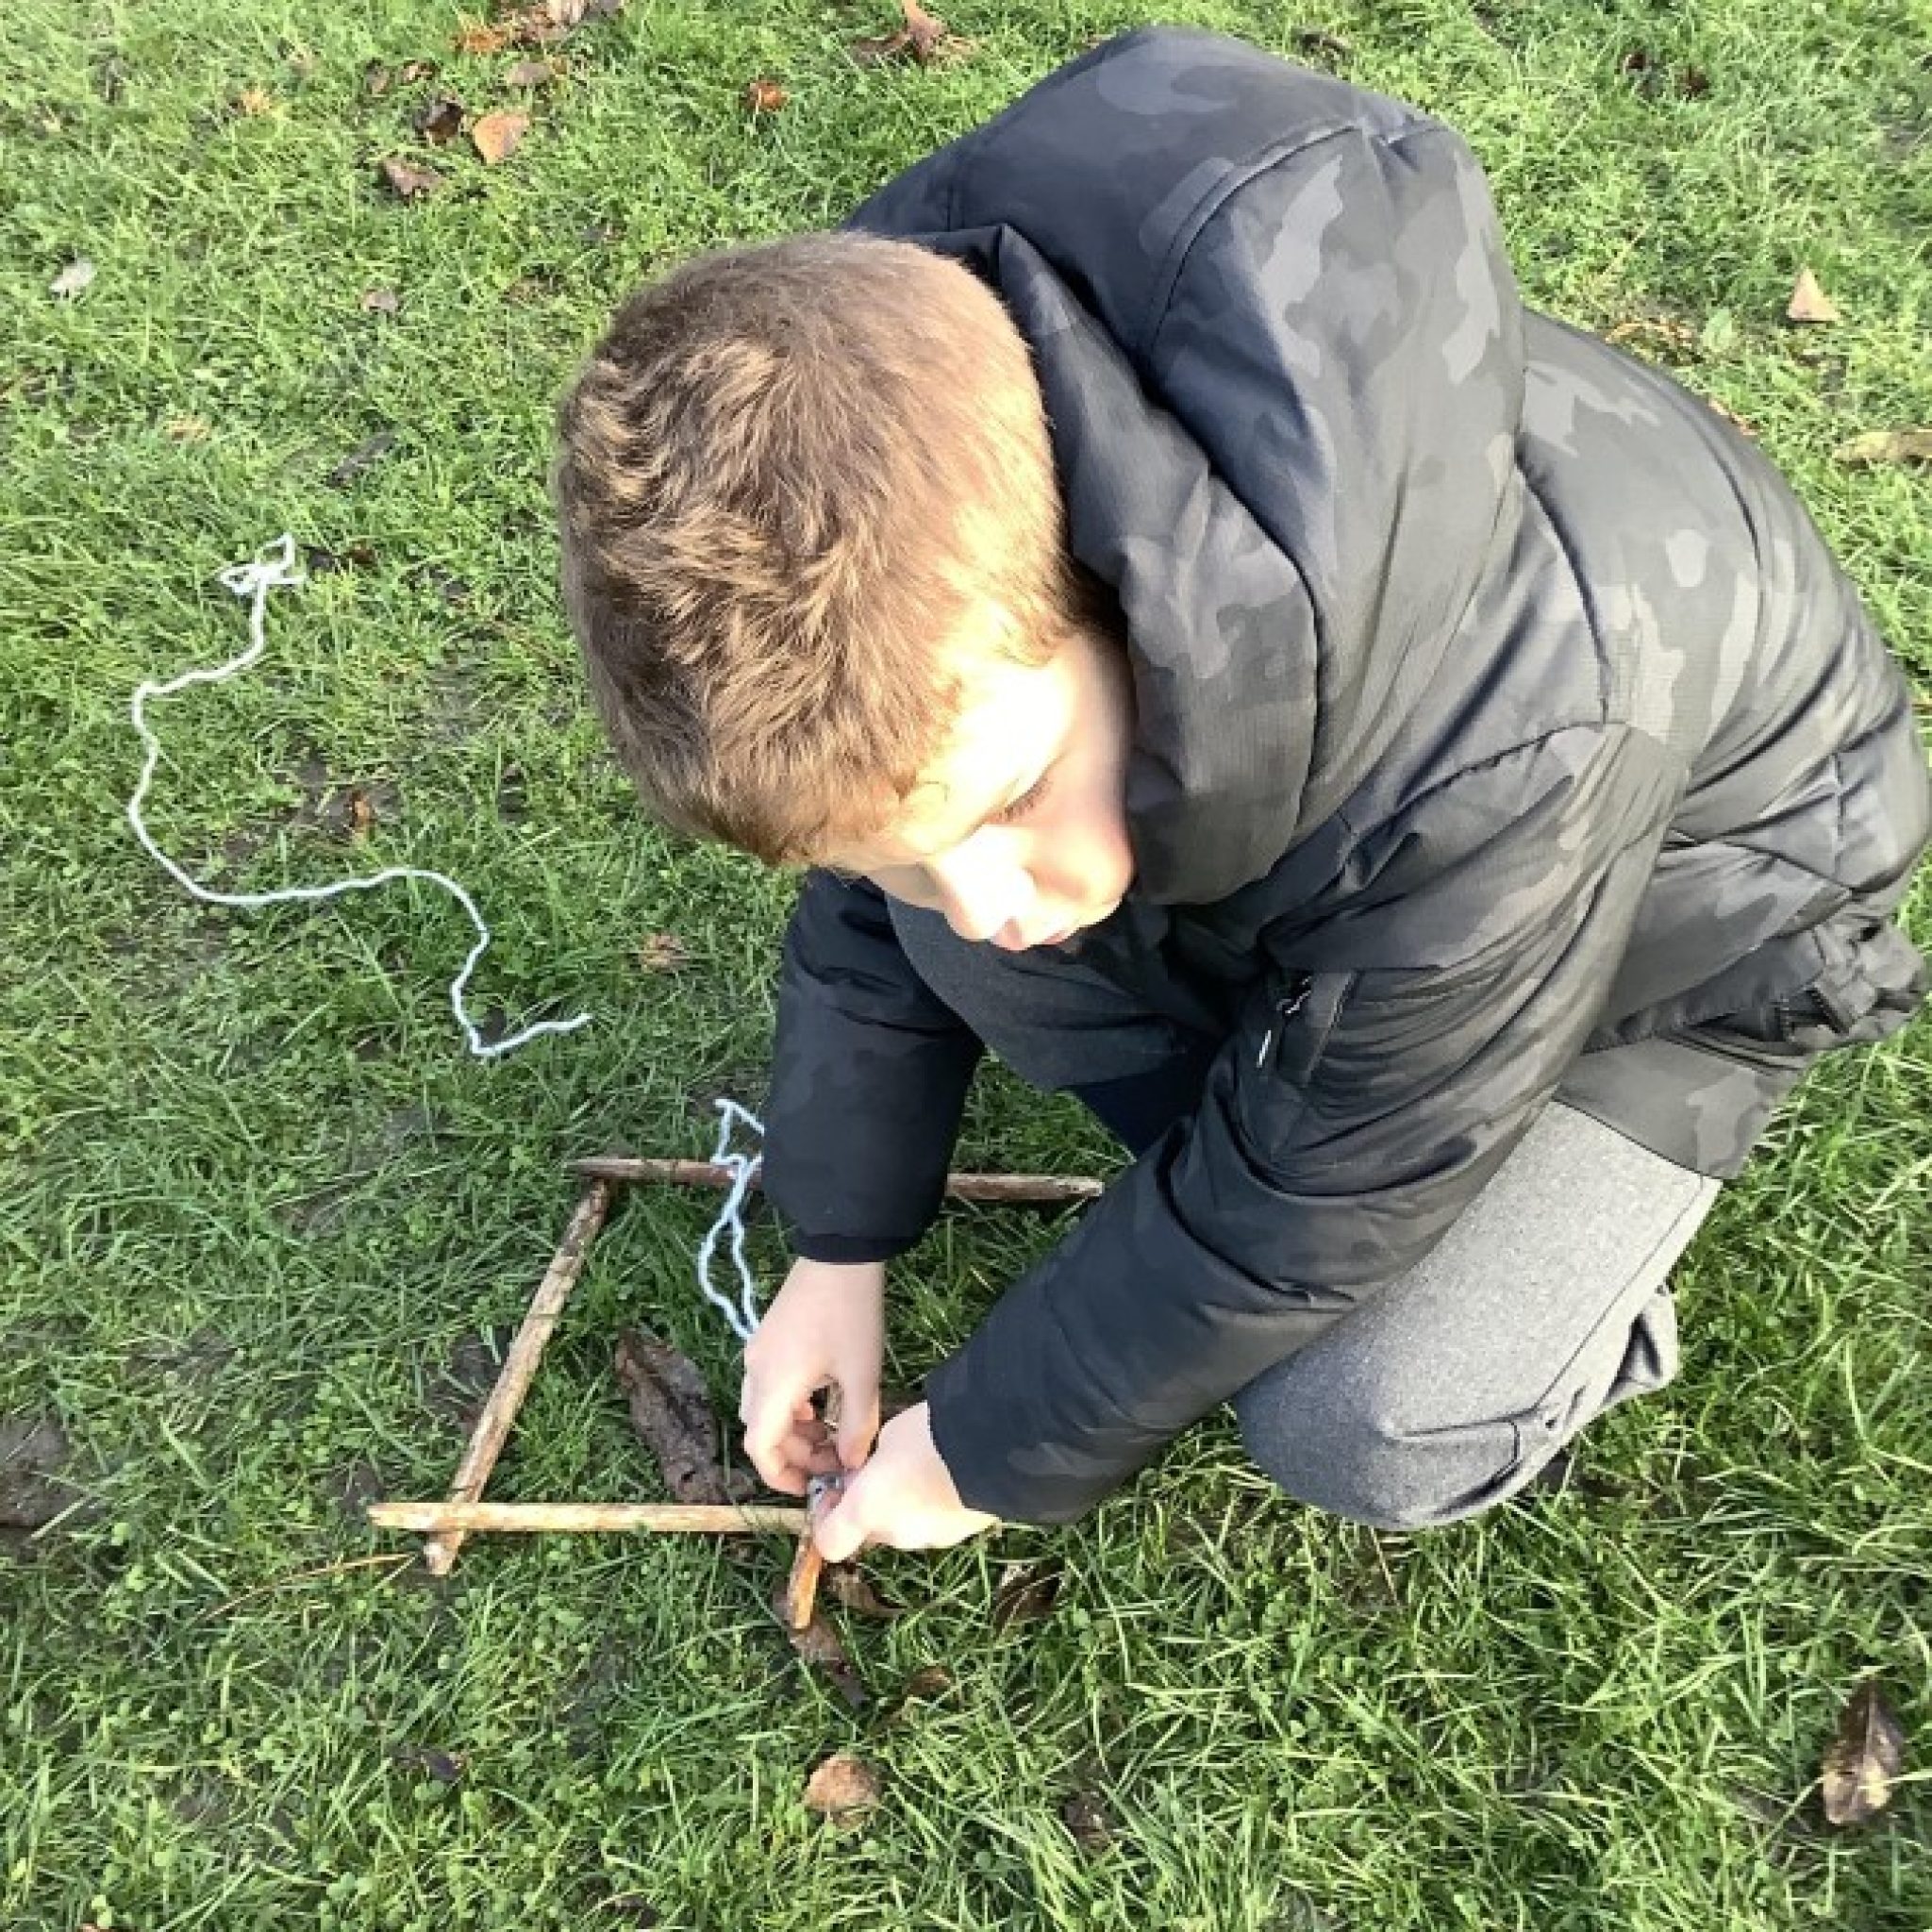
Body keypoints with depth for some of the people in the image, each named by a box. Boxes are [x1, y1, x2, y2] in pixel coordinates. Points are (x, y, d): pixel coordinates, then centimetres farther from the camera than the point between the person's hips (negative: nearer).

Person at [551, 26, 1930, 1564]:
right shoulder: (927, 547, -27)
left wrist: (991, 1449, -13)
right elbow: (886, 882, -6)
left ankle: (1561, 1255, 12)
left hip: (1676, 906, -5)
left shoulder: (1492, 774, -44)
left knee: (1358, 1424, -22)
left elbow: (1286, 1221, -27)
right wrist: (842, 1247, 0)